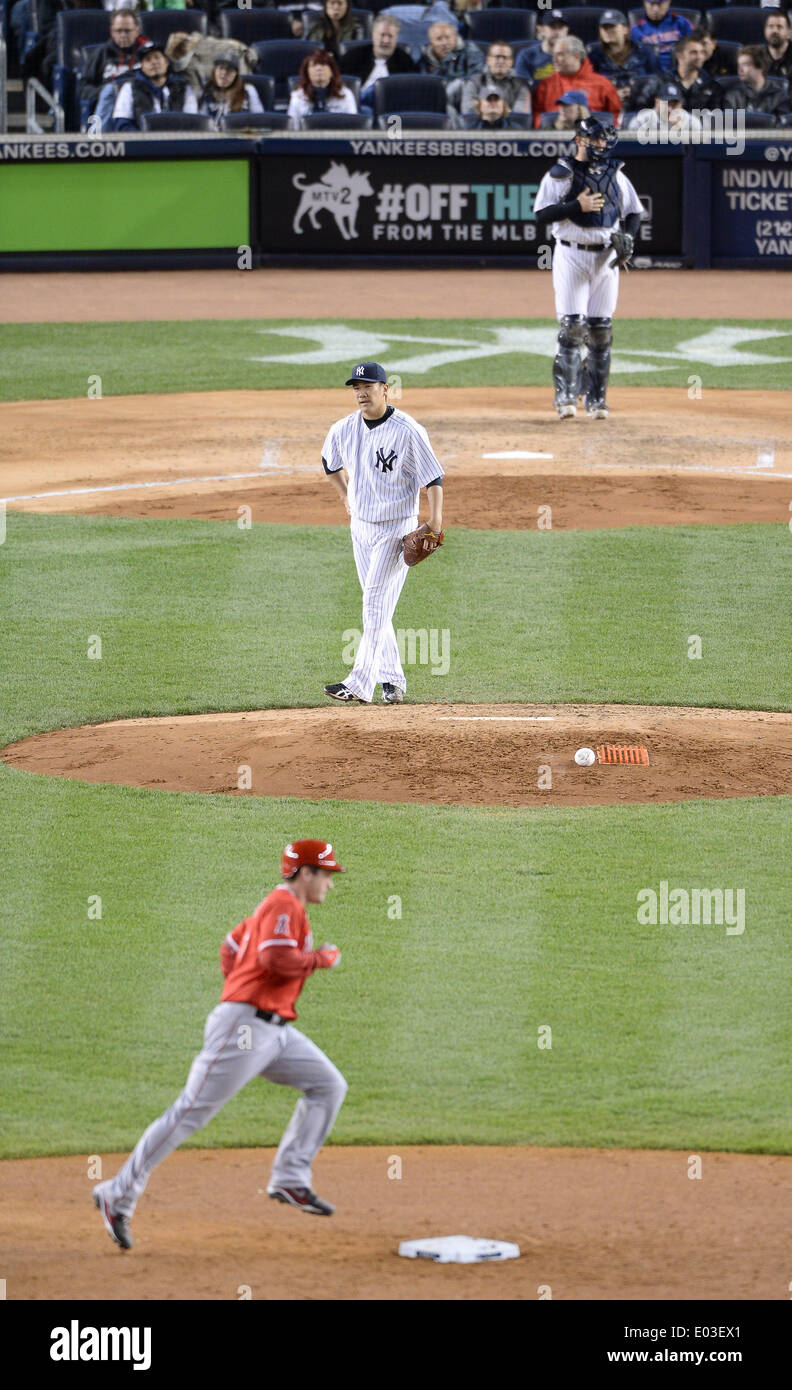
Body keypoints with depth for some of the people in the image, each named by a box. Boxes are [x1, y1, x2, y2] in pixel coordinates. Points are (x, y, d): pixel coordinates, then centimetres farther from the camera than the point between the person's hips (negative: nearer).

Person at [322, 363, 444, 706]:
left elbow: (433, 477, -13)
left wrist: (435, 519, -24)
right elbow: (330, 463, 24)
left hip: (397, 527, -7)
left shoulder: (407, 430, -15)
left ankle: (361, 684, -15)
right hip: (361, 527, 7)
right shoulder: (343, 430, 2)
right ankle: (392, 679, 16)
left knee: (376, 604, -12)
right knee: (375, 606, 9)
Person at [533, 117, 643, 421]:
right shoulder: (560, 174, -1)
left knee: (601, 329, 3)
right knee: (572, 326, -11)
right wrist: (577, 205, -20)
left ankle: (596, 398, 9)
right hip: (571, 255, -4)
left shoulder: (615, 175, 12)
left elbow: (633, 212, 18)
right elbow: (542, 215, -8)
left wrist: (628, 238, -1)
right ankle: (565, 396, -8)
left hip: (605, 257, 4)